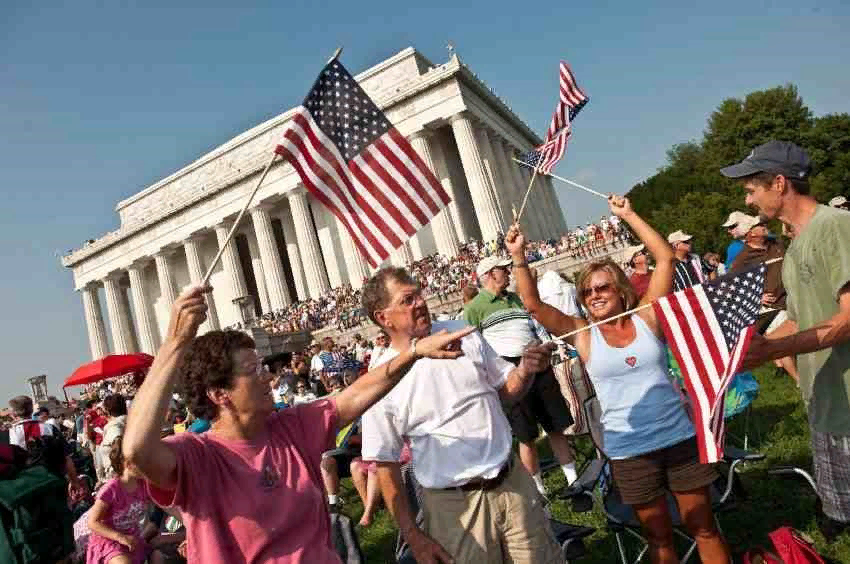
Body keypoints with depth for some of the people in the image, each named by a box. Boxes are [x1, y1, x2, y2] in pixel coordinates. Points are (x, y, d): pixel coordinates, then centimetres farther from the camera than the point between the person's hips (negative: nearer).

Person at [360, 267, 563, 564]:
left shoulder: (463, 333, -1)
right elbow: (385, 464, -4)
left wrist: (525, 371, -13)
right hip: (454, 504, -3)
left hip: (513, 482, 4)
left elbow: (507, 392, 9)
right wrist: (413, 535, -4)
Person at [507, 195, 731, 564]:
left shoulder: (647, 319, -3)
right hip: (629, 452, 0)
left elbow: (665, 258, -8)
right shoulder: (584, 336, -4)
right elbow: (533, 305, -10)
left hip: (679, 438, 0)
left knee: (704, 528, 16)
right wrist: (518, 257, -19)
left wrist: (627, 215, -8)